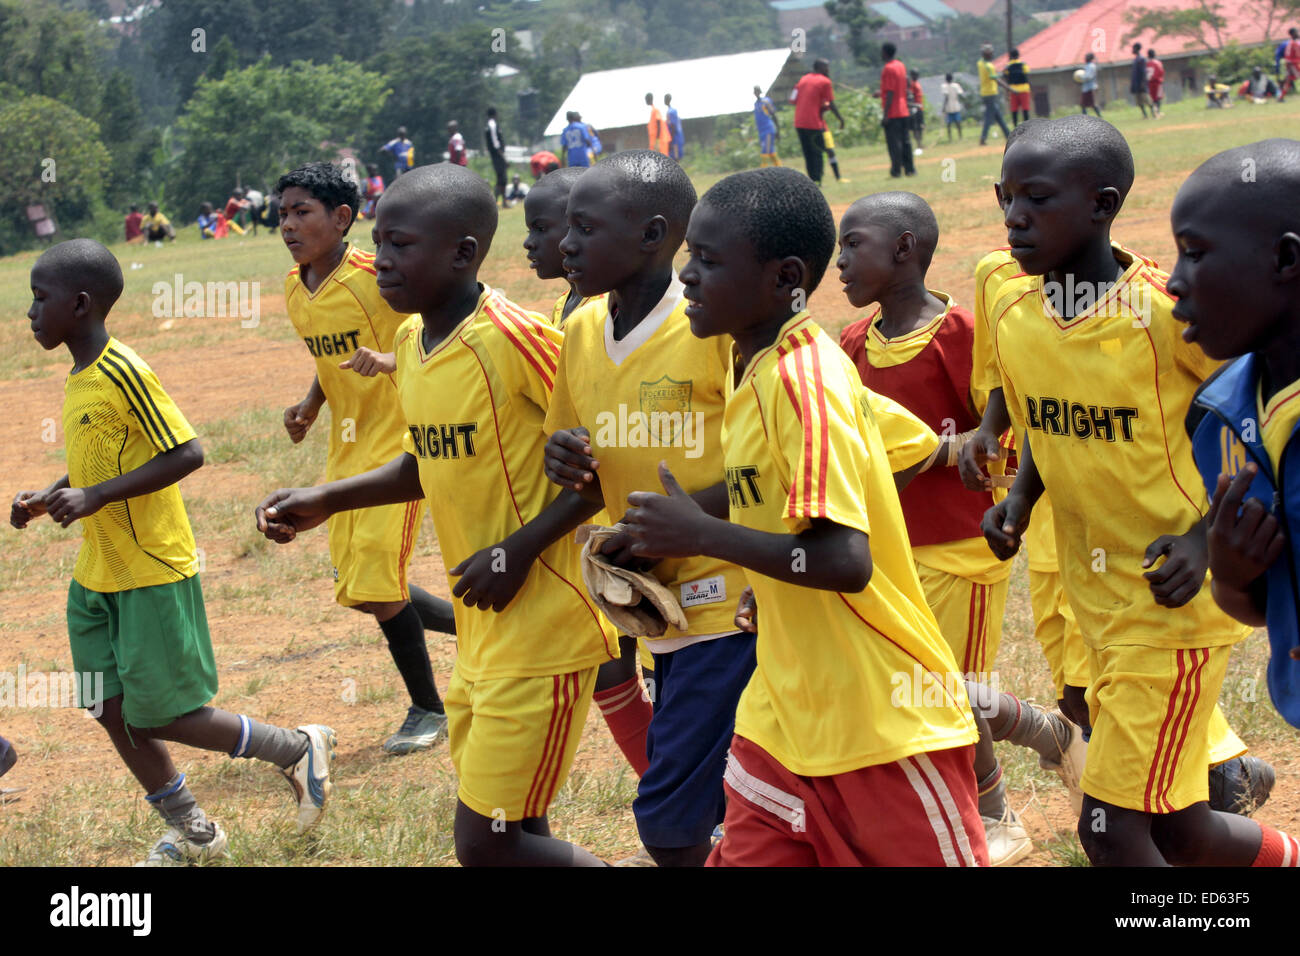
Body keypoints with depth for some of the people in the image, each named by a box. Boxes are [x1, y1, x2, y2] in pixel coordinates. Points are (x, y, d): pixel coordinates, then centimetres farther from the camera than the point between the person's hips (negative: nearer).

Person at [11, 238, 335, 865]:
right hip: (96, 578, 9)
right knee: (113, 712, 9)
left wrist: (95, 497, -25)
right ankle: (191, 836, 23)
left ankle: (300, 750, 14)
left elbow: (187, 454, -22)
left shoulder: (123, 374, -19)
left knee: (160, 716, -3)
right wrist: (47, 498, 6)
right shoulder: (78, 380, 8)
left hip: (153, 576, -9)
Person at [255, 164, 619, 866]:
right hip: (480, 632, 8)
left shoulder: (515, 337, -19)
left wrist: (520, 549, -20)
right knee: (502, 833, 13)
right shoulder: (412, 340, 7)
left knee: (487, 844, -6)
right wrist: (325, 501, 10)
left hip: (541, 634, -8)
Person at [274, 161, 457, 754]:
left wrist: (391, 362, -33)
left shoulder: (374, 276, -18)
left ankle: (427, 710, 12)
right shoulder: (295, 290, 5)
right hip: (347, 451, 8)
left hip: (395, 443, -8)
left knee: (376, 588, -9)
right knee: (355, 589, 10)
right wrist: (310, 406, 4)